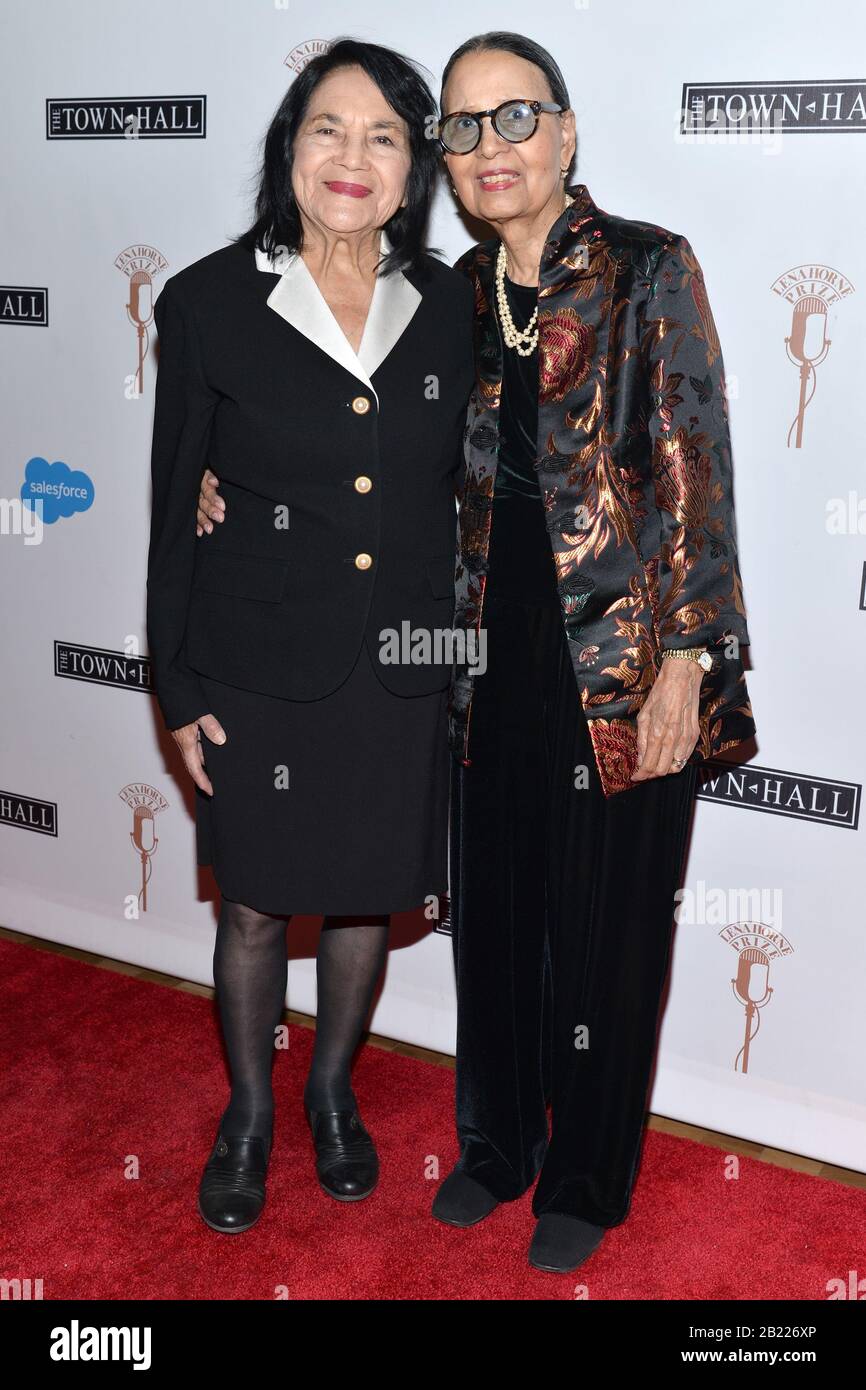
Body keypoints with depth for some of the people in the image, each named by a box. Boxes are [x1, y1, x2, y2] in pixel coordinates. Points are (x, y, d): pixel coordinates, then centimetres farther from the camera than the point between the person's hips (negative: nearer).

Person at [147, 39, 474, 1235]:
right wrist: (180, 688, -4)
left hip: (404, 674, 3)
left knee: (367, 899, 16)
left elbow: (461, 494, 8)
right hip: (263, 672, -2)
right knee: (256, 907, 12)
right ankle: (248, 1113, 36)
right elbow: (175, 510, -3)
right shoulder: (210, 302, -6)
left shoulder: (449, 306, 2)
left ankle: (334, 1091, 42)